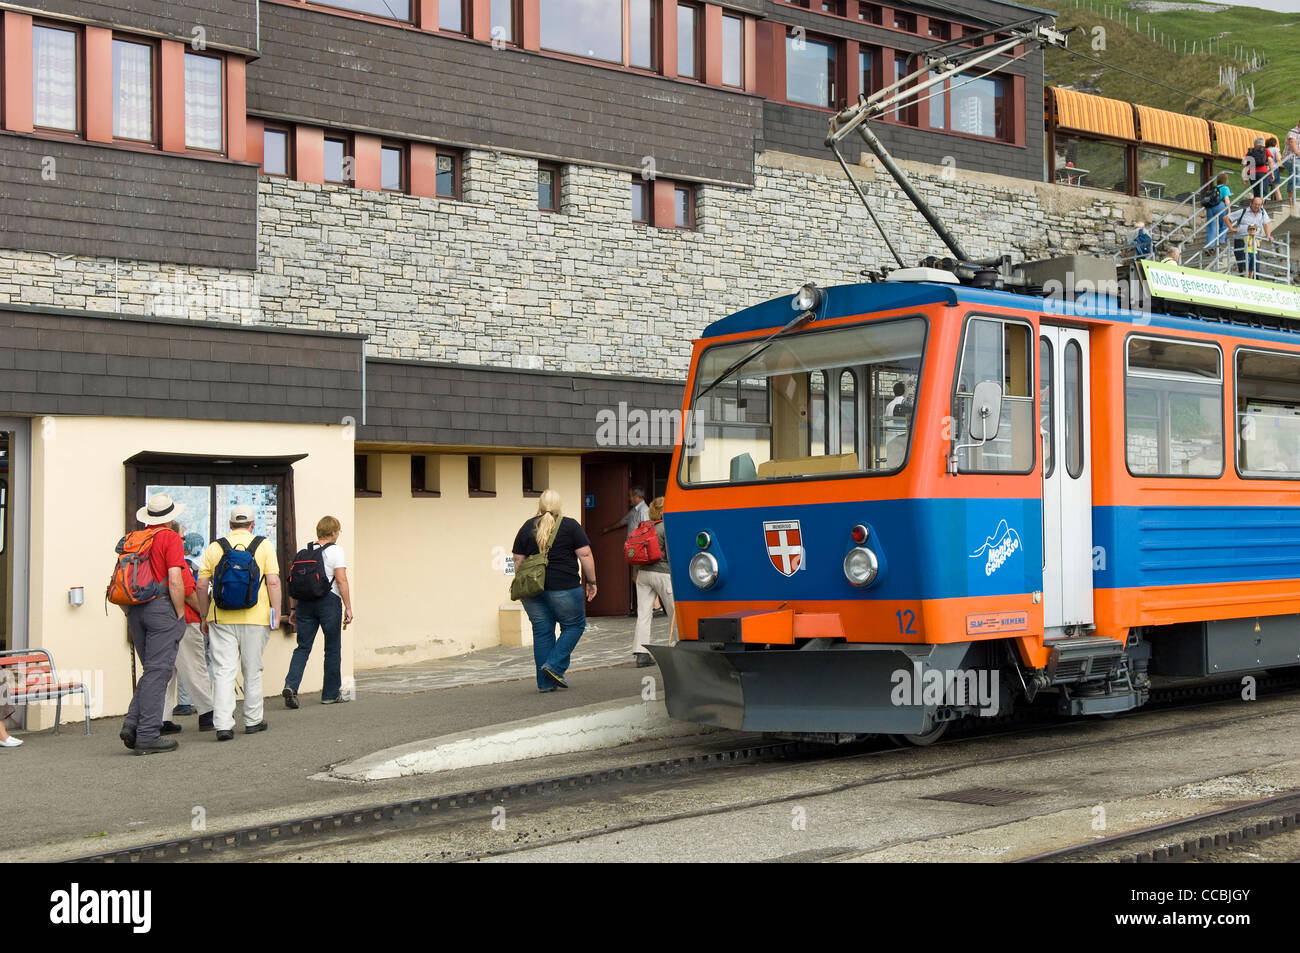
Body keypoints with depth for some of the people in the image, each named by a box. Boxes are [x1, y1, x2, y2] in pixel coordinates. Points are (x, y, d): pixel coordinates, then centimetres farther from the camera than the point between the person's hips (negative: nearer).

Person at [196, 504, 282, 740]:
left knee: (223, 670, 0)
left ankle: (223, 724, -10)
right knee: (252, 670, 12)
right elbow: (273, 582, -7)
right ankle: (253, 720, 22)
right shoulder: (264, 546, 2)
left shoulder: (214, 548, 6)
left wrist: (205, 617, 13)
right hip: (255, 618, -1)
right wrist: (276, 614, -1)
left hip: (221, 618, 1)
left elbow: (201, 585, 4)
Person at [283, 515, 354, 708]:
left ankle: (291, 685, -16)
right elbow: (341, 579, -12)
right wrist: (348, 607, -10)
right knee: (332, 649, 8)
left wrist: (293, 608, 15)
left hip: (305, 603, 4)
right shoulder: (335, 550, -4)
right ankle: (331, 694, 14)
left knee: (303, 647, 5)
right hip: (329, 600, -4)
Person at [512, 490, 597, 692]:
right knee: (574, 625, 10)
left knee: (542, 632, 8)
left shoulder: (527, 527, 10)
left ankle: (545, 682, 8)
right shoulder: (570, 525, 0)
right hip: (564, 588, -4)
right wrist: (591, 581, 2)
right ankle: (554, 666, -5)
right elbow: (585, 555, -5)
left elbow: (518, 560, 10)